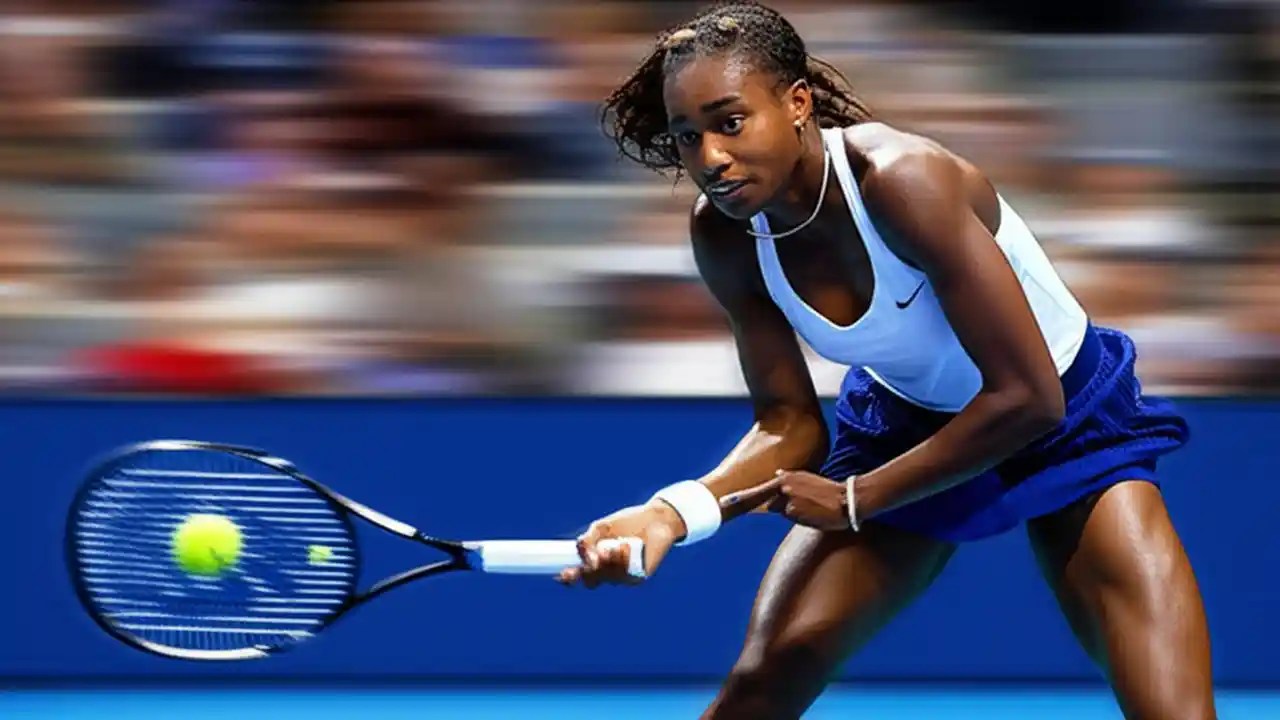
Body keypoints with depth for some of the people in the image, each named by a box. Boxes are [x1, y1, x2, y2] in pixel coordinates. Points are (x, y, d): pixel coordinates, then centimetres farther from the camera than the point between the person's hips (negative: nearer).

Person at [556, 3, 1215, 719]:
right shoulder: (724, 235, -15)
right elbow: (788, 422, -6)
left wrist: (853, 500, -25)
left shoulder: (901, 182, -34)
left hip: (1068, 420, -5)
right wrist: (675, 511, -25)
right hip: (902, 422, 5)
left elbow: (1027, 396, -31)